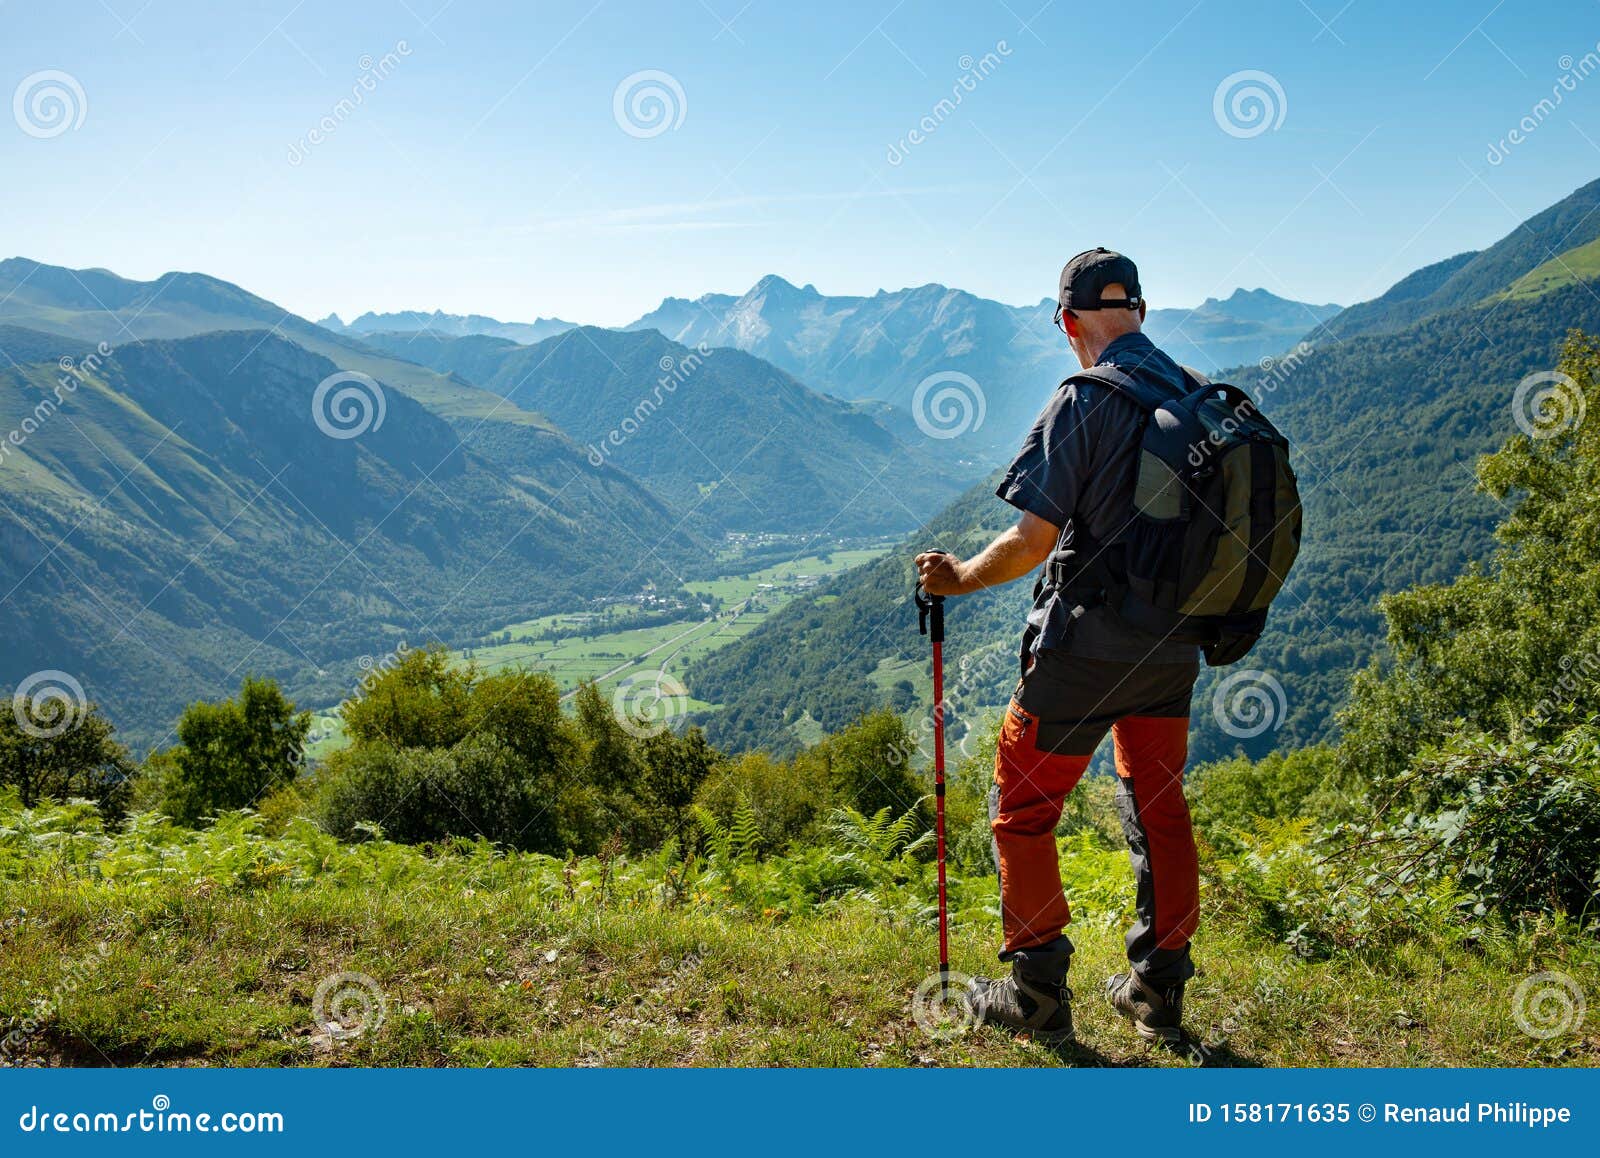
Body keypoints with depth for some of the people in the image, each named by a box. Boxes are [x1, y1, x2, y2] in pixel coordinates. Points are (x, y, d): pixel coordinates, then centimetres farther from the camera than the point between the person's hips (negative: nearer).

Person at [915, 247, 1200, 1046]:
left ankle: (1037, 993, 15)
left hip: (1088, 643, -6)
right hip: (1174, 644, 7)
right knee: (1159, 808, 18)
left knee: (1022, 804, 8)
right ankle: (1158, 992, 26)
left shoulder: (1084, 402, -16)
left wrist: (959, 578, -3)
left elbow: (1032, 540, -19)